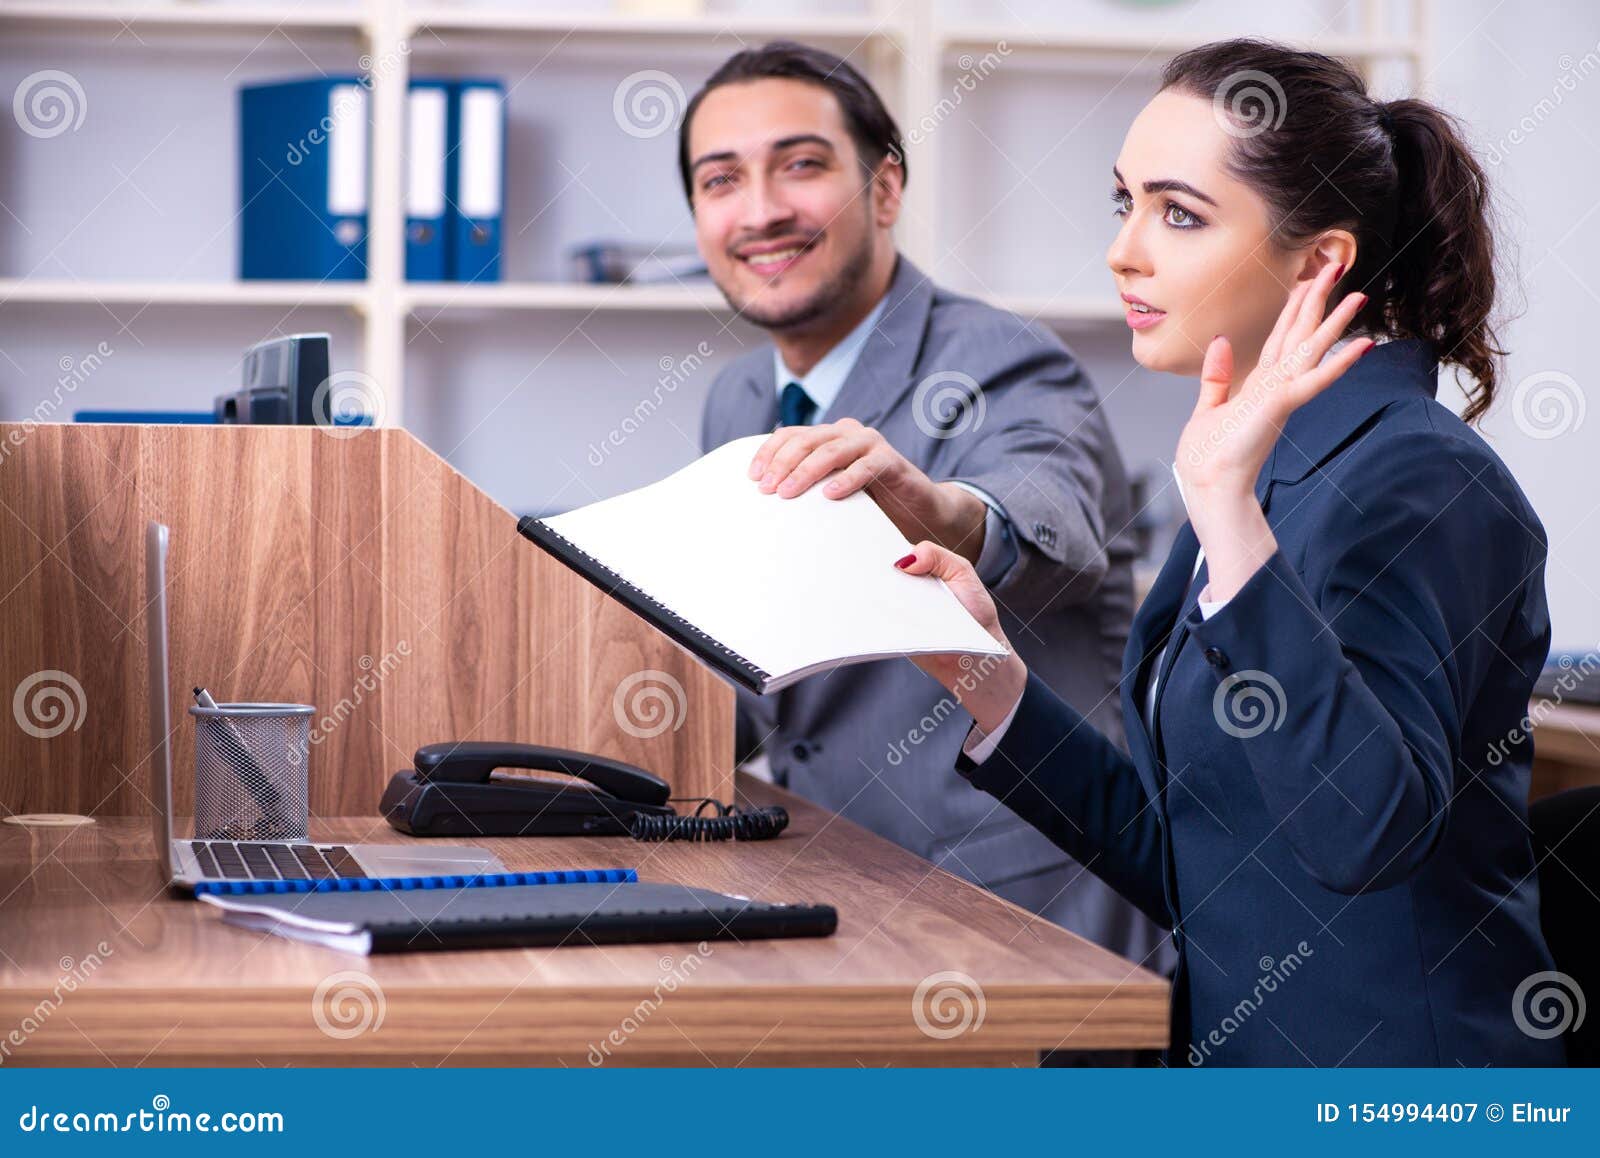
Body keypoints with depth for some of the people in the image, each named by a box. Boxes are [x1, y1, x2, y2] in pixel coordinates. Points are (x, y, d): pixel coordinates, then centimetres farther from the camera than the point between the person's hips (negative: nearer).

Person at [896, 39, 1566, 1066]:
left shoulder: (1419, 481, -14)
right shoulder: (1278, 472, 13)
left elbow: (1362, 833, -30)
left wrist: (1227, 512, -32)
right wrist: (986, 672, 4)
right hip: (1233, 1060, 8)